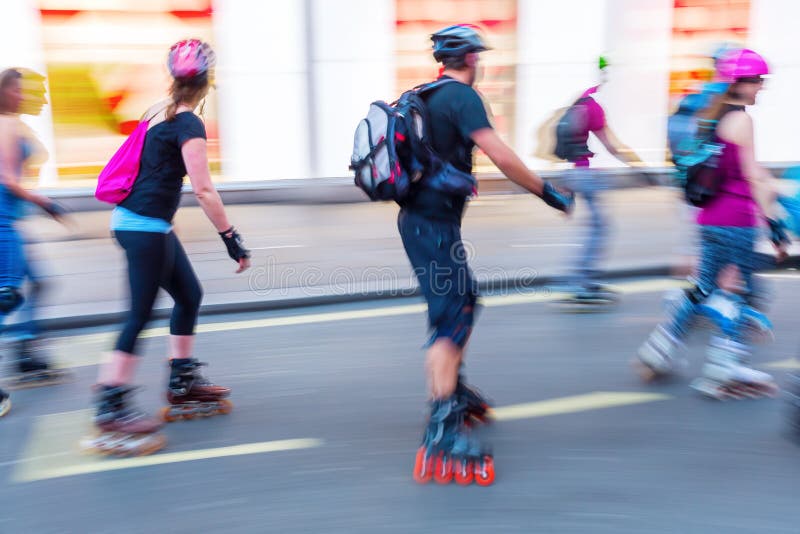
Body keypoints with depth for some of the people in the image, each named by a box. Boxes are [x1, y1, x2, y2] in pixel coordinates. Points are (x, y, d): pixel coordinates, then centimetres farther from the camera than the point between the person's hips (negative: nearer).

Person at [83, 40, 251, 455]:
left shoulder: (157, 112, 11)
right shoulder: (189, 124, -14)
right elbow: (203, 191, -19)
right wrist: (231, 238, -16)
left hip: (132, 218, 9)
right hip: (146, 227, -9)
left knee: (189, 295, 16)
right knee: (140, 316, -4)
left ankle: (182, 385, 26)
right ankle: (110, 413, 3)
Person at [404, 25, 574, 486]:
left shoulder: (428, 96, 15)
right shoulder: (462, 96, -13)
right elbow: (502, 157, -22)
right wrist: (548, 192, -14)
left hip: (420, 217, 10)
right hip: (434, 224, -10)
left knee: (466, 300, 22)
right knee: (451, 318, -12)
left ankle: (453, 388, 35)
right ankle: (442, 432, -14)